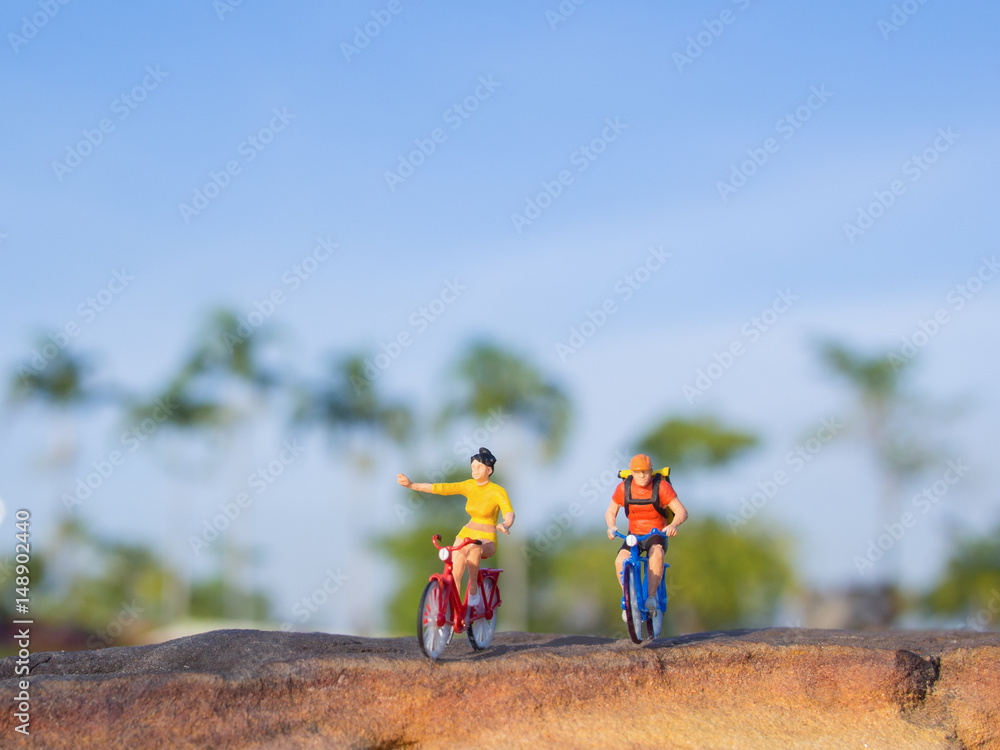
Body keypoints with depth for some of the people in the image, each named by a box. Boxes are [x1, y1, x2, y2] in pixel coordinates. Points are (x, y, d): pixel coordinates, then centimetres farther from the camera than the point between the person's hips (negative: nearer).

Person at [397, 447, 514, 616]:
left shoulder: (497, 491, -12)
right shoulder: (469, 486, 3)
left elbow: (509, 513, -27)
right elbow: (440, 488, -1)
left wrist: (505, 525, -51)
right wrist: (411, 485, -10)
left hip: (487, 541, -5)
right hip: (466, 533, 5)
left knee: (473, 548, -39)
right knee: (454, 574, -15)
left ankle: (473, 589, -22)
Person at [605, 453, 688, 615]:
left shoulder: (661, 486, -13)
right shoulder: (623, 488, -5)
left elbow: (682, 511, -15)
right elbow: (610, 512, 6)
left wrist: (673, 525, -37)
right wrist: (611, 526, -17)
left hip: (657, 535, -2)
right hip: (634, 535, 2)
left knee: (656, 553, -37)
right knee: (620, 561, -27)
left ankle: (652, 596, -30)